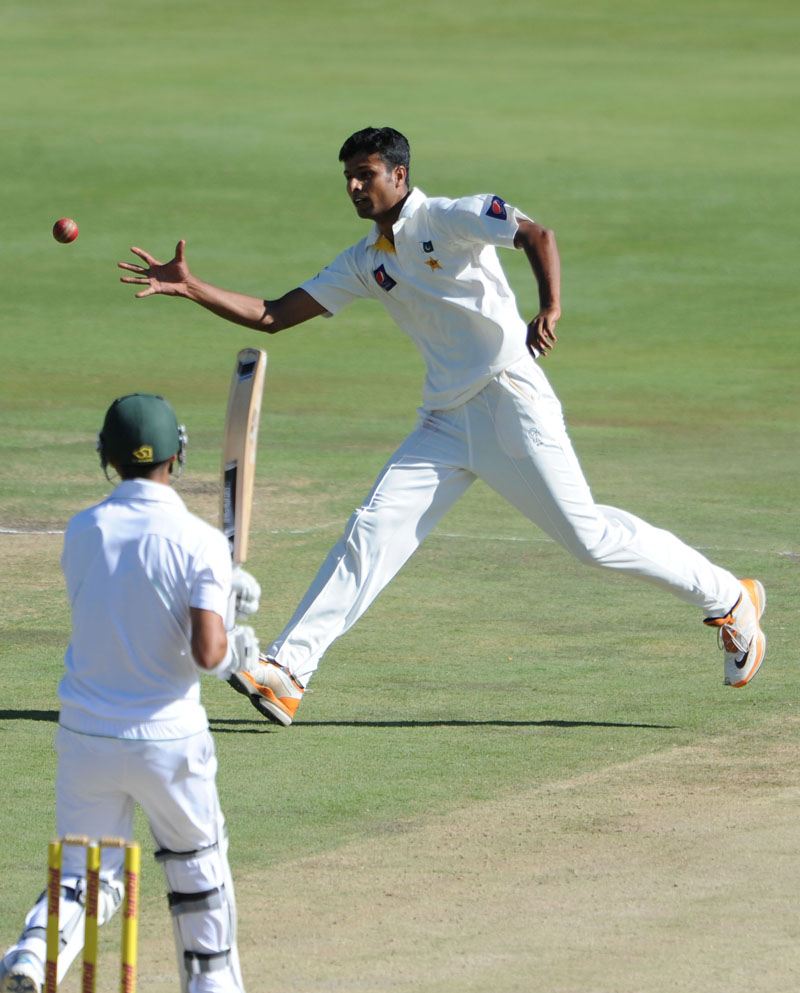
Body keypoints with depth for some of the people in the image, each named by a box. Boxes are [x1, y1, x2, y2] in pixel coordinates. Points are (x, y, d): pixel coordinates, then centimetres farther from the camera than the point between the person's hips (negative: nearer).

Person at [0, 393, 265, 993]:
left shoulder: (83, 531, -2)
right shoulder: (200, 542, -14)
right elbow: (206, 653, -21)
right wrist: (236, 649, 1)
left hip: (86, 735, 2)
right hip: (168, 740, -2)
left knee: (85, 876, 8)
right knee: (197, 862, 22)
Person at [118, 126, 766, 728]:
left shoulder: (449, 219, -7)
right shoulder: (365, 264, 13)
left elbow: (537, 236, -19)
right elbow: (273, 316, 13)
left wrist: (550, 309, -36)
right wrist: (190, 289, 3)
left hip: (512, 403, -6)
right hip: (446, 423, 6)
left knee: (587, 535, -8)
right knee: (375, 529, -5)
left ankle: (729, 600, 7)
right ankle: (287, 671, -9)